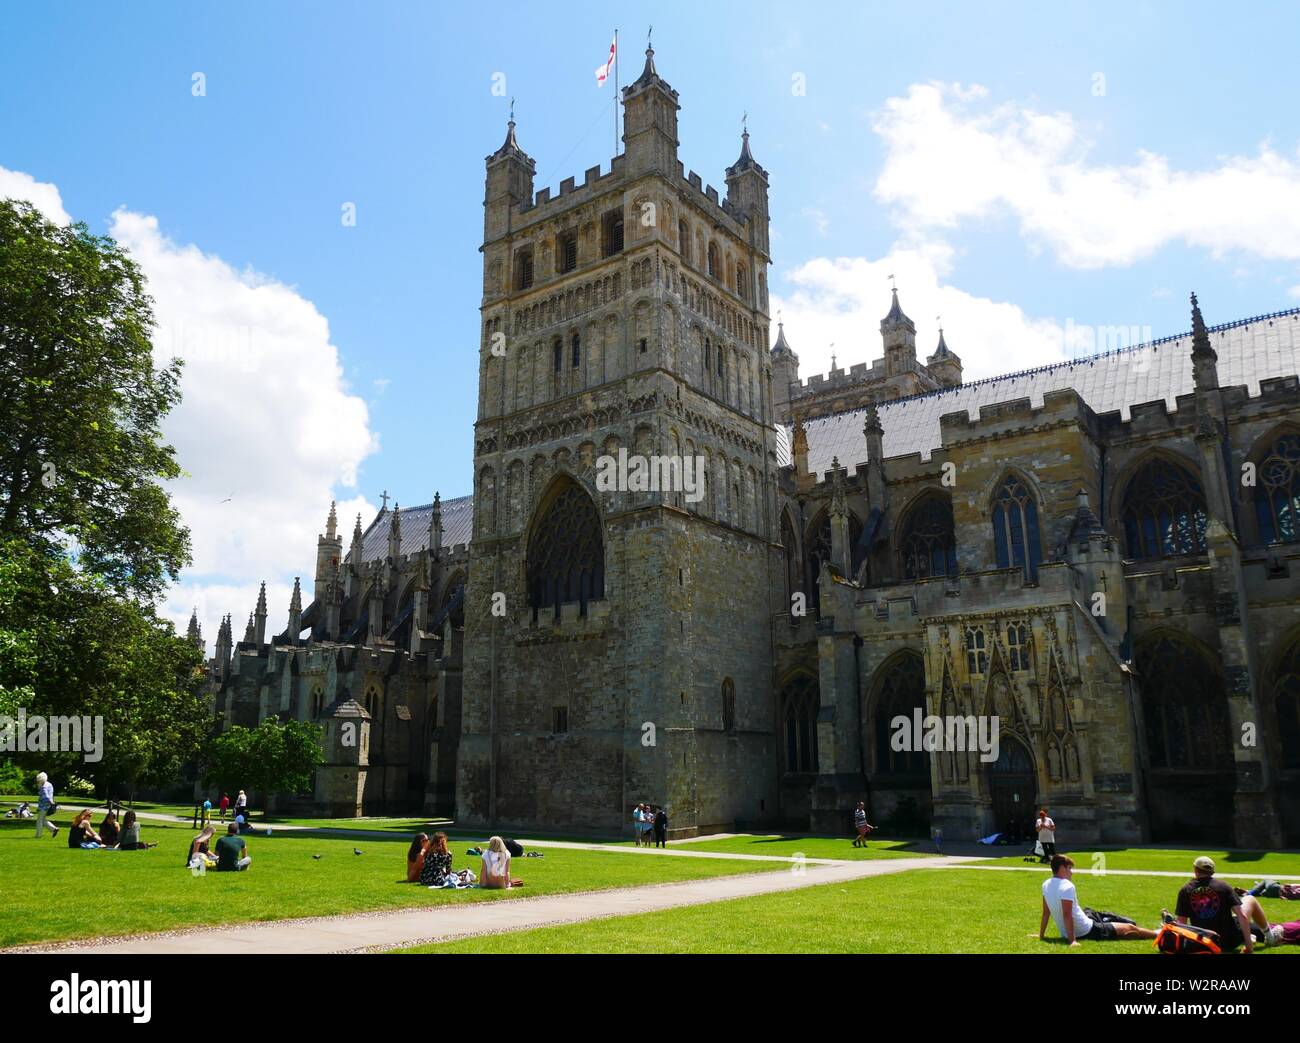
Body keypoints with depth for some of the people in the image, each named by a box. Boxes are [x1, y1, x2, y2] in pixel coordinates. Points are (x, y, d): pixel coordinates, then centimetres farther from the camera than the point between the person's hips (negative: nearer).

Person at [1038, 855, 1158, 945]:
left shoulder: (1046, 885, 0)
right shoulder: (1067, 886, -24)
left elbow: (1046, 913, 6)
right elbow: (1066, 915, -29)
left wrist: (1041, 935, 12)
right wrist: (1072, 941, -27)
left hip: (1065, 933, 9)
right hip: (1086, 931, -9)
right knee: (1130, 928, 4)